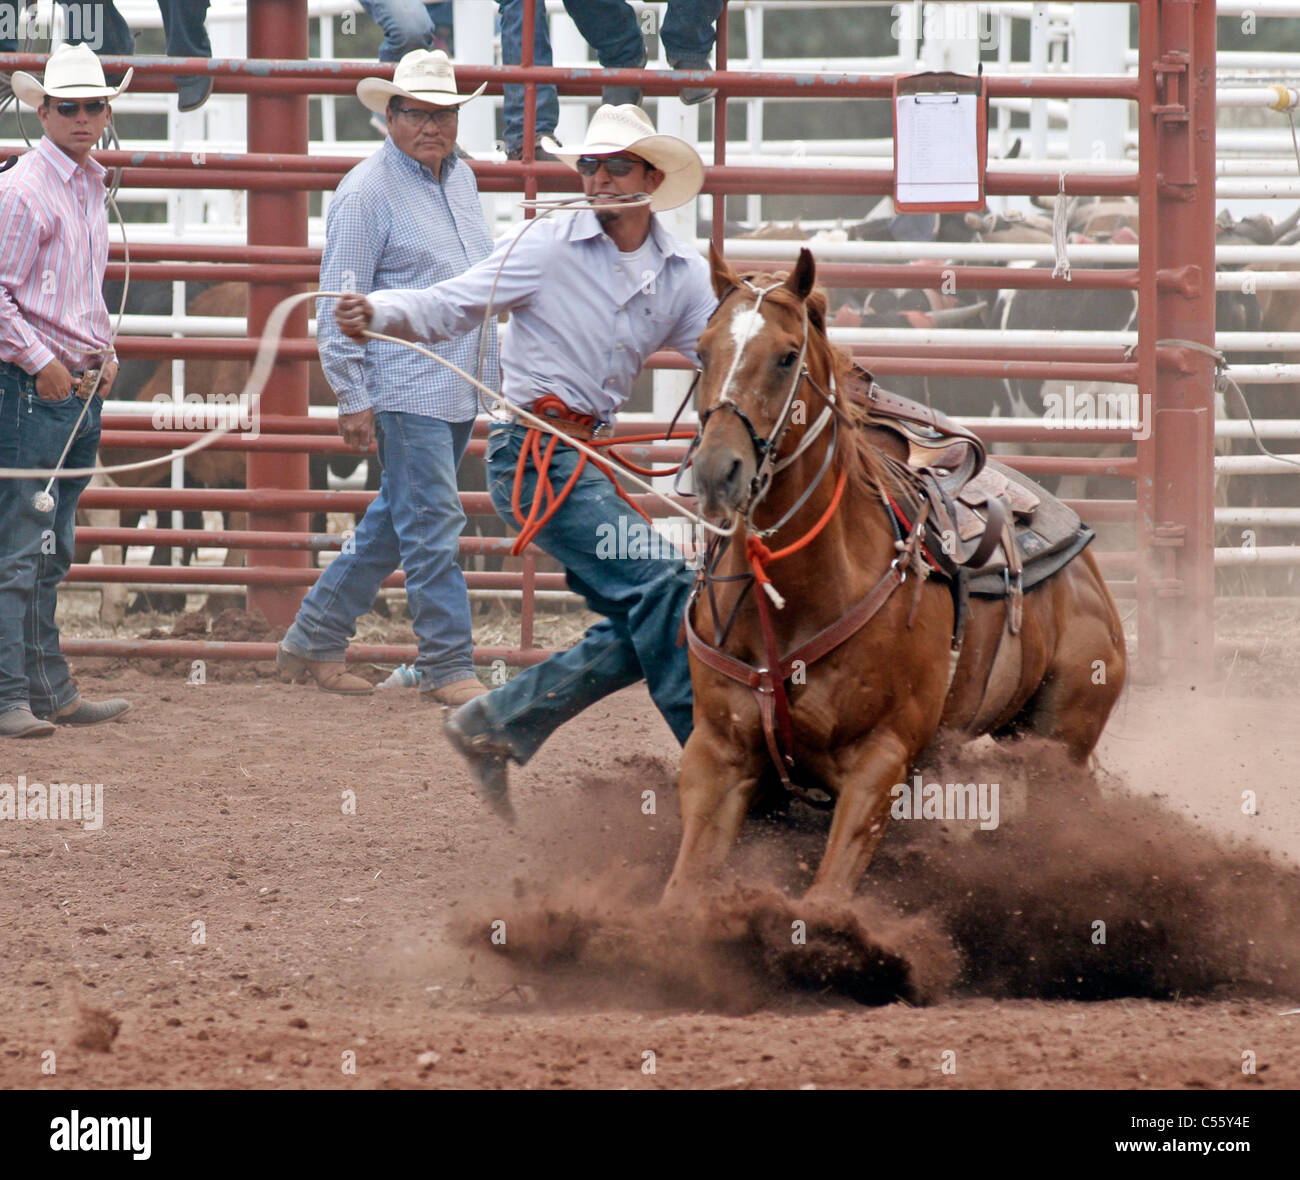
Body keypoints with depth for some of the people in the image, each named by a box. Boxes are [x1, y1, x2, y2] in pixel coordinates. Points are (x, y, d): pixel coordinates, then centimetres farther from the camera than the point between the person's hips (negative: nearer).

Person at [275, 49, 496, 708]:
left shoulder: (461, 177, 13)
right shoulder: (367, 193, -11)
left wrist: (497, 361, 25)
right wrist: (352, 400, -15)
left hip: (461, 390, 8)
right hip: (406, 390, -8)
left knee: (395, 524, 14)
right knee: (432, 526, -8)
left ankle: (315, 639, 24)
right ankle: (446, 668, -4)